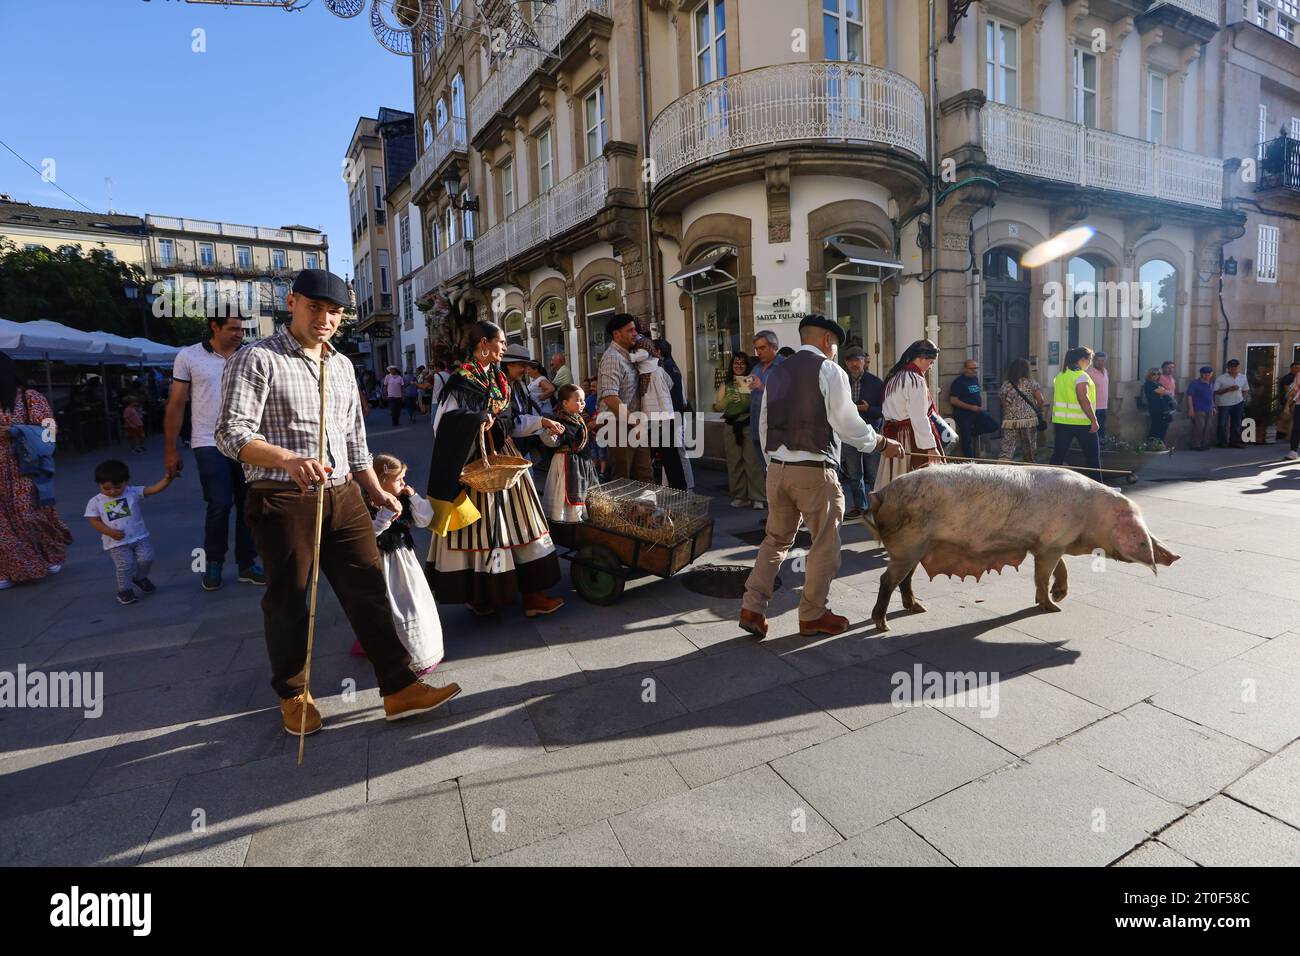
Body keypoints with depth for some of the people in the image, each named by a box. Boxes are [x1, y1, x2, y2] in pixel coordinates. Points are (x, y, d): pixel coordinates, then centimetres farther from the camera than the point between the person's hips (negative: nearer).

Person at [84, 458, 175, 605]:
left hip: (139, 536, 1)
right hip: (117, 543, -1)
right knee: (124, 565, -10)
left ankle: (140, 578, 26)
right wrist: (110, 532, -15)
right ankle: (124, 590, 13)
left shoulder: (133, 493, -4)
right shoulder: (95, 502, -1)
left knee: (146, 558, -7)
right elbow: (94, 521, 1)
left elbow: (154, 488, -16)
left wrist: (167, 479, -35)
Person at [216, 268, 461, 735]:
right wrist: (289, 460, -33)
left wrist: (376, 489, 20)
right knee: (288, 601, 8)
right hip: (284, 502, -5)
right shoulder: (256, 360, -6)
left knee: (370, 587, 3)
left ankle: (399, 688, 10)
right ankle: (294, 695, 28)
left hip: (342, 496, 6)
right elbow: (232, 433, -15)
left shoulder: (341, 365, 15)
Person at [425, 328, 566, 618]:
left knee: (515, 521, 5)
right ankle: (478, 594, 16)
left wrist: (541, 422, 2)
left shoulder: (502, 380, 12)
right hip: (475, 463, -7)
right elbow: (442, 423, -14)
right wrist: (478, 419, -23)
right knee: (480, 525, 0)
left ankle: (530, 593, 9)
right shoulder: (462, 380, -9)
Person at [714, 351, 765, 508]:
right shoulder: (726, 385, 12)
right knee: (734, 462, 5)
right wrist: (728, 398, -7)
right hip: (731, 426, 4)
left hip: (749, 425, -3)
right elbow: (717, 407, 9)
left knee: (753, 461, -8)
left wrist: (745, 389, -15)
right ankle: (739, 496, 15)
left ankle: (758, 498, -1)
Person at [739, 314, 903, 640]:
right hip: (814, 471, -6)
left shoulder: (776, 373, 14)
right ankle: (812, 615, 18)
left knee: (776, 539, 16)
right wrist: (883, 444, 4)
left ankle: (752, 608, 12)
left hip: (777, 469, 7)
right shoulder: (829, 370, -5)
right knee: (825, 545, 8)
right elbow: (847, 424, -10)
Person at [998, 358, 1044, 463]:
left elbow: (1004, 404, 6)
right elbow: (1041, 401, -5)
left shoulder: (1006, 384, 3)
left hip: (1010, 421, 1)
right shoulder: (1031, 383, -1)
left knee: (1006, 451, -4)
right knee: (1029, 450, 13)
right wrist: (1038, 411, 14)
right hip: (1029, 420, 0)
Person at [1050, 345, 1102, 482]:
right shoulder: (1081, 376, -11)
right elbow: (1083, 399, -20)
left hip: (1061, 421, 6)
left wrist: (1054, 424, 18)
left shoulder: (1059, 376, 11)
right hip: (1082, 422, -6)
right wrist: (1093, 420, -17)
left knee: (1058, 454, 7)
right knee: (1093, 455, 6)